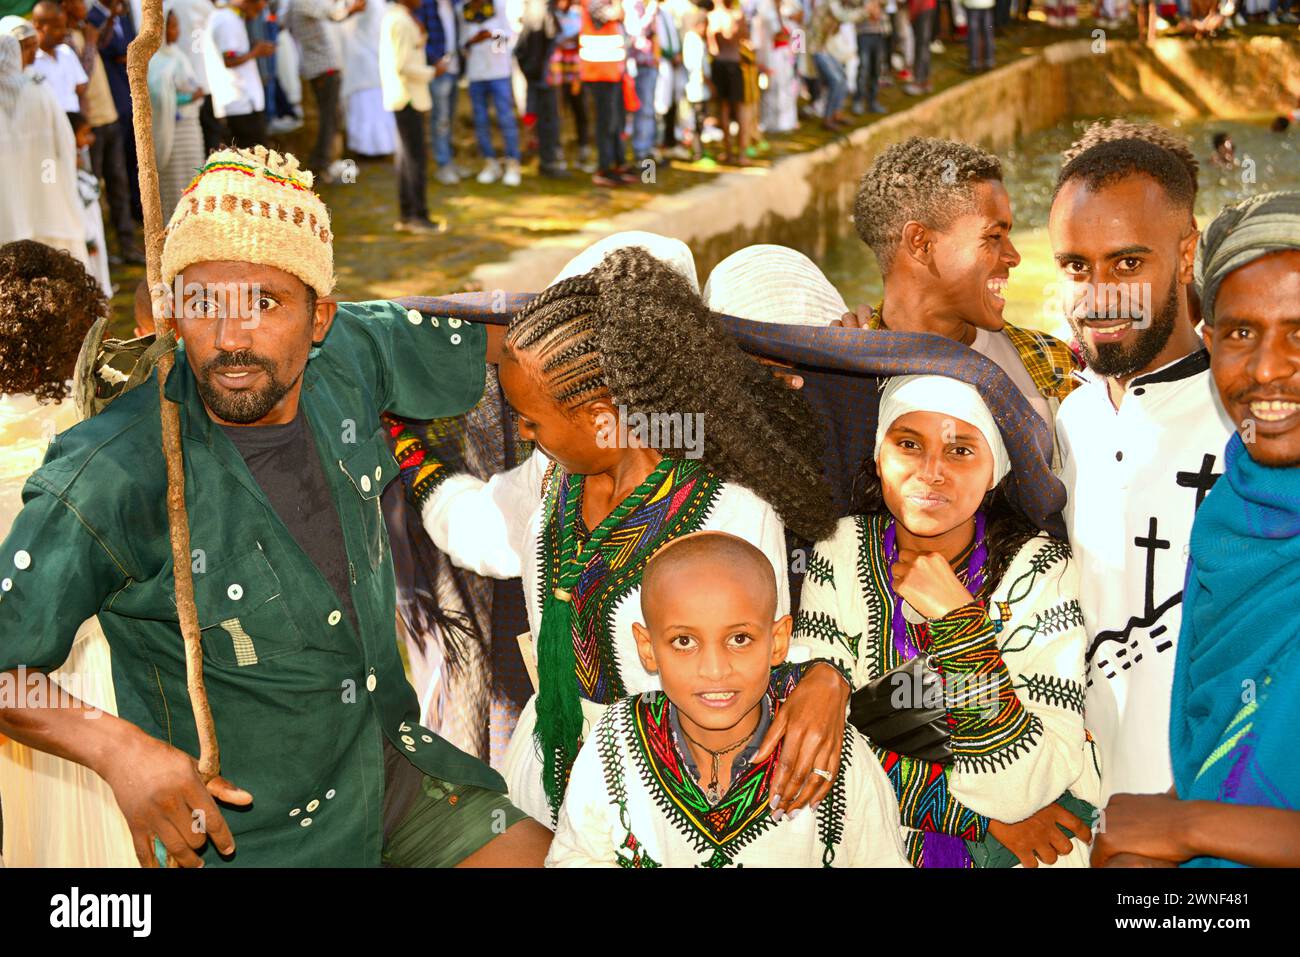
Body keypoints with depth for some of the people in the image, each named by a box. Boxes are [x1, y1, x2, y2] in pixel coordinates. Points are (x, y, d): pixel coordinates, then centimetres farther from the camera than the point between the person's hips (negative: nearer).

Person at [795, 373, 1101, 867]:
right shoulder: (840, 551, -5)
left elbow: (1022, 792, -17)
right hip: (874, 841, 2)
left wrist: (957, 617, -21)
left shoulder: (1038, 571, -11)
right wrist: (978, 813, -13)